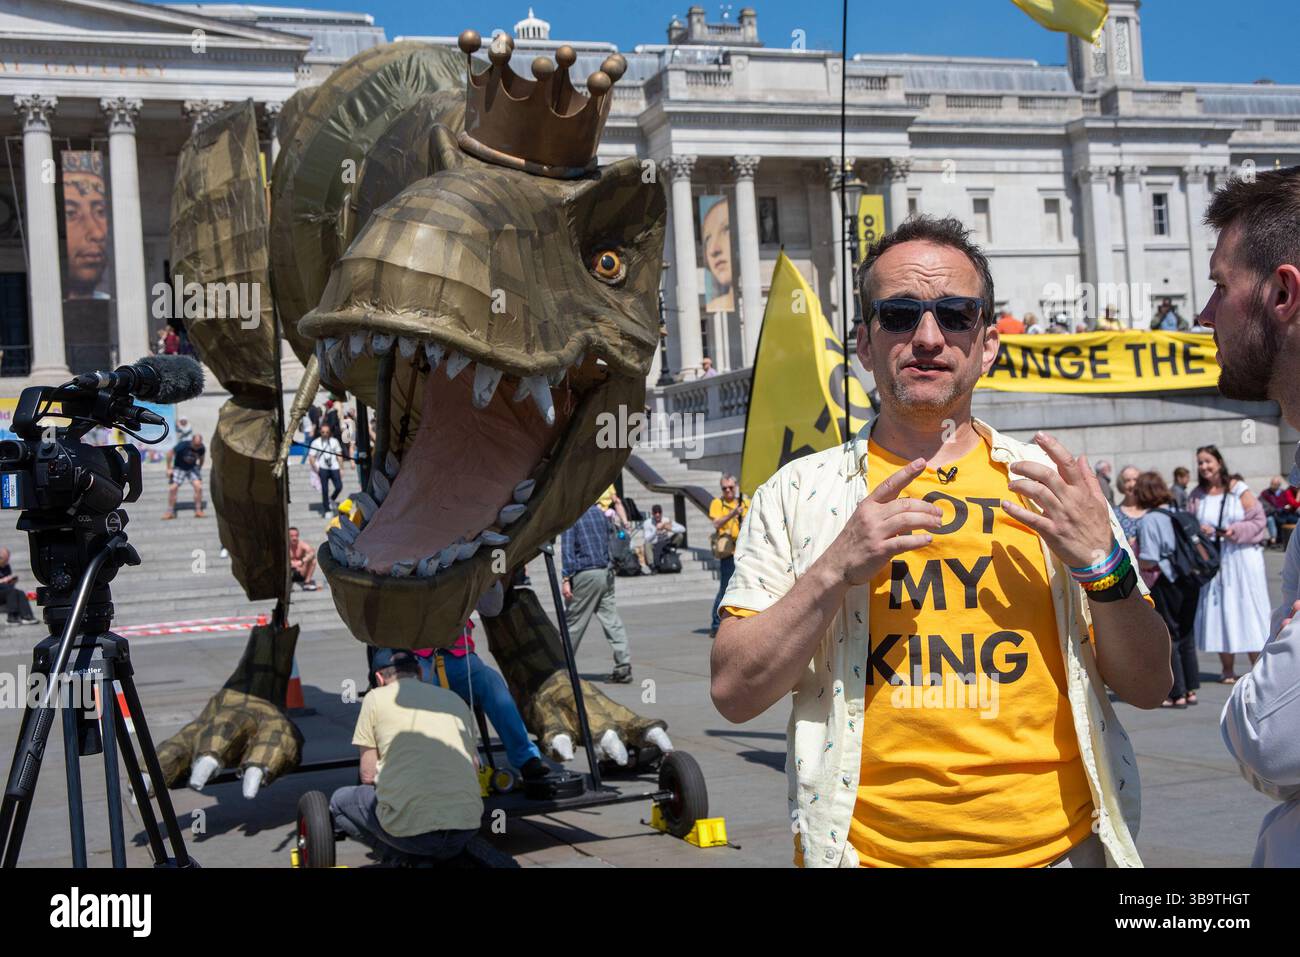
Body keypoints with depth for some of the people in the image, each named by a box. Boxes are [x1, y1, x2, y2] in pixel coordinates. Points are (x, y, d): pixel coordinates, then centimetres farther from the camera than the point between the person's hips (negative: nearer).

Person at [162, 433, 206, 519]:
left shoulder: (202, 448, -15)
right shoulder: (182, 446, -26)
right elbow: (170, 454, -13)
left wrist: (199, 467, 8)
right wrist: (169, 468, -10)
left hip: (192, 468, 2)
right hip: (179, 468, -2)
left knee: (198, 487, -18)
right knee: (173, 488, -14)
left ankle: (198, 511, -8)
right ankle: (170, 512, -3)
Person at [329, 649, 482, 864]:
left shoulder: (376, 697, 7)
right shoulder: (455, 699, 18)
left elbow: (368, 775, 7)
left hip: (411, 827, -4)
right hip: (468, 828, 4)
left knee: (339, 802, 24)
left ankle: (406, 857, 7)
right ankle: (451, 855, 13)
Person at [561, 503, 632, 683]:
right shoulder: (600, 513, 13)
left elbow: (567, 548, -13)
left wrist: (566, 578, -14)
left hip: (585, 574, -6)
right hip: (606, 573, 6)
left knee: (573, 622, 4)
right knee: (611, 620, 1)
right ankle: (623, 665, -7)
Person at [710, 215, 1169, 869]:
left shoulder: (1055, 486, 3)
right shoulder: (798, 493, -1)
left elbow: (1149, 687, 3)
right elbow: (734, 693, -7)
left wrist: (1103, 563, -14)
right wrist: (834, 570, -20)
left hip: (1057, 844, 2)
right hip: (869, 848, -1)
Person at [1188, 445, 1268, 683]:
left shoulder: (1238, 489, -1)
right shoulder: (1196, 496, 8)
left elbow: (1258, 520, -2)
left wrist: (1236, 531, -17)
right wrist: (1197, 531, -9)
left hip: (1242, 558, -3)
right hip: (1212, 561, 3)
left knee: (1247, 608, -3)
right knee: (1218, 610, 2)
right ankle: (1227, 669, 11)